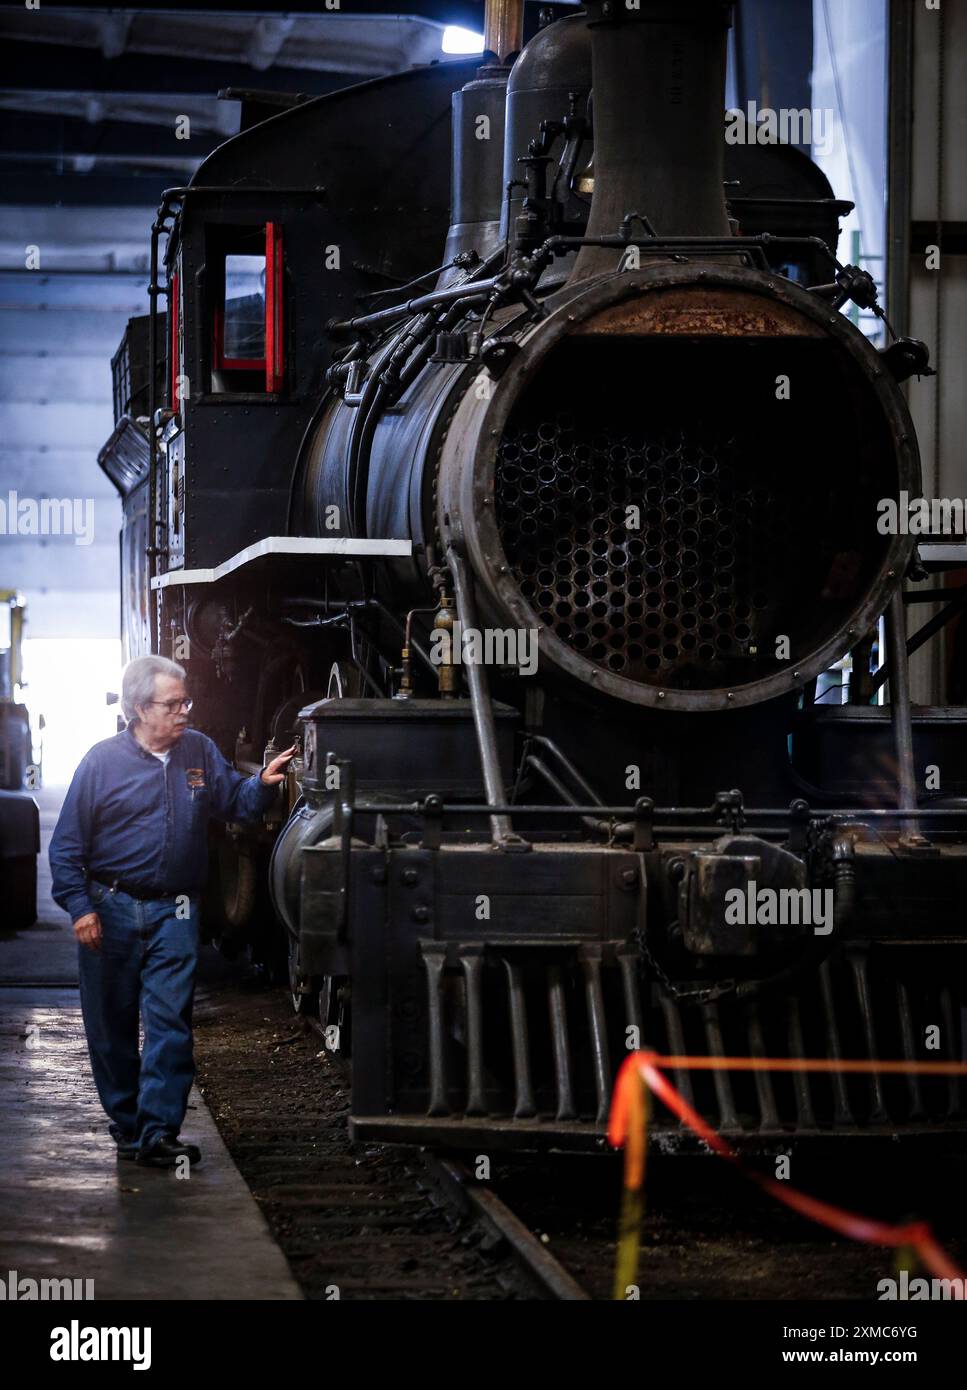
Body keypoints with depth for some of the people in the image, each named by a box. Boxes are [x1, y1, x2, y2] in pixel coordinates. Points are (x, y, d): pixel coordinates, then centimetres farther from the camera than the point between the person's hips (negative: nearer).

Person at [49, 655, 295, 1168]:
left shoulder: (199, 752, 3)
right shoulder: (102, 761, -5)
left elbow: (234, 802, 10)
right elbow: (67, 844, -2)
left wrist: (263, 784, -12)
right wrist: (79, 907, -10)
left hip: (174, 913, 1)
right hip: (111, 909, -1)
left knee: (170, 1024, -9)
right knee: (112, 1025, 8)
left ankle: (158, 1132, -10)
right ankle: (125, 1122, 24)